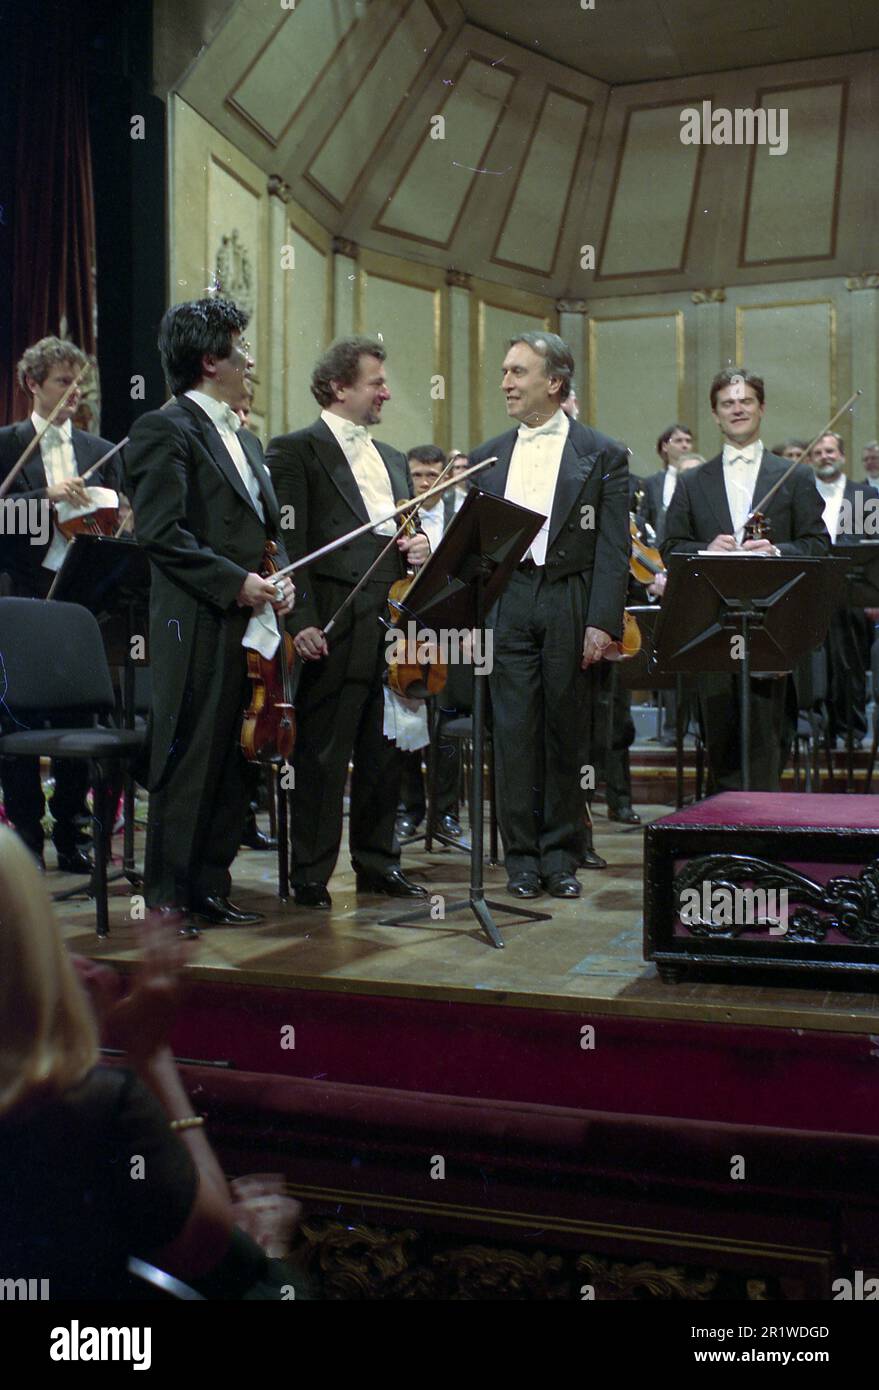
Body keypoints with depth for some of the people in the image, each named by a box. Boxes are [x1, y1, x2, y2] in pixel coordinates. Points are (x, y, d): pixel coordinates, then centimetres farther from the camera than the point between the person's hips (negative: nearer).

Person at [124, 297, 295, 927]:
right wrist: (235, 581, -17)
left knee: (233, 763, 11)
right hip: (199, 628, -8)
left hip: (252, 627, 8)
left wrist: (281, 579, 7)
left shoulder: (246, 438, 22)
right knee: (189, 763, -2)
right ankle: (170, 896, 9)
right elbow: (160, 531, -16)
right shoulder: (164, 430, -6)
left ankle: (211, 886, 21)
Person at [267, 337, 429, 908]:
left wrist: (421, 545, 3)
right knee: (323, 755, 1)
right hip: (336, 626, -7)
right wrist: (302, 621, -18)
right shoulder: (297, 450, -2)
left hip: (391, 626, 7)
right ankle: (311, 875, 11)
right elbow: (291, 544, -10)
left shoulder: (393, 460, 21)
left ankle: (378, 862, 25)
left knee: (384, 753, 12)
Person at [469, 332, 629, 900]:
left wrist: (603, 622, -12)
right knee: (515, 731, 2)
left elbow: (614, 548, -3)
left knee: (567, 734, 5)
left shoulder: (603, 454, 3)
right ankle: (522, 856, 11)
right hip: (507, 605, 2)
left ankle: (561, 856, 16)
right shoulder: (488, 458, 13)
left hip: (572, 608, -2)